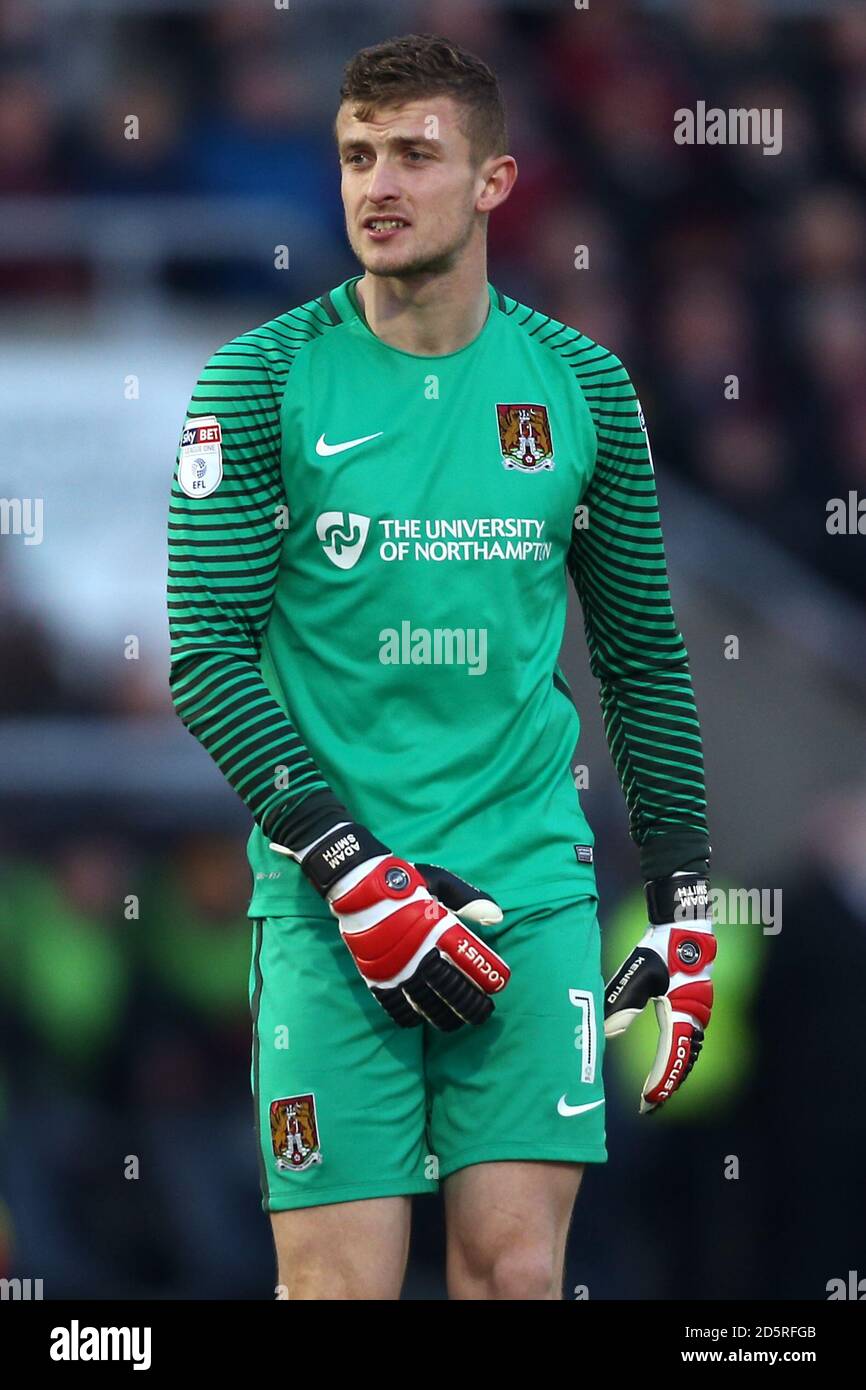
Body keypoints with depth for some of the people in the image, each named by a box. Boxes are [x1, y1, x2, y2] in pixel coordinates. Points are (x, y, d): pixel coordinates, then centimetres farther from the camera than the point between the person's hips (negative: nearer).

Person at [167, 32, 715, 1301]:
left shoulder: (581, 388, 7)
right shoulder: (264, 383, -1)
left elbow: (643, 657, 15)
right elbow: (207, 653, -5)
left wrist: (683, 894, 11)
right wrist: (352, 871, -13)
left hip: (533, 890, 2)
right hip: (330, 903, -2)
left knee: (517, 1267, -5)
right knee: (341, 1279, -7)